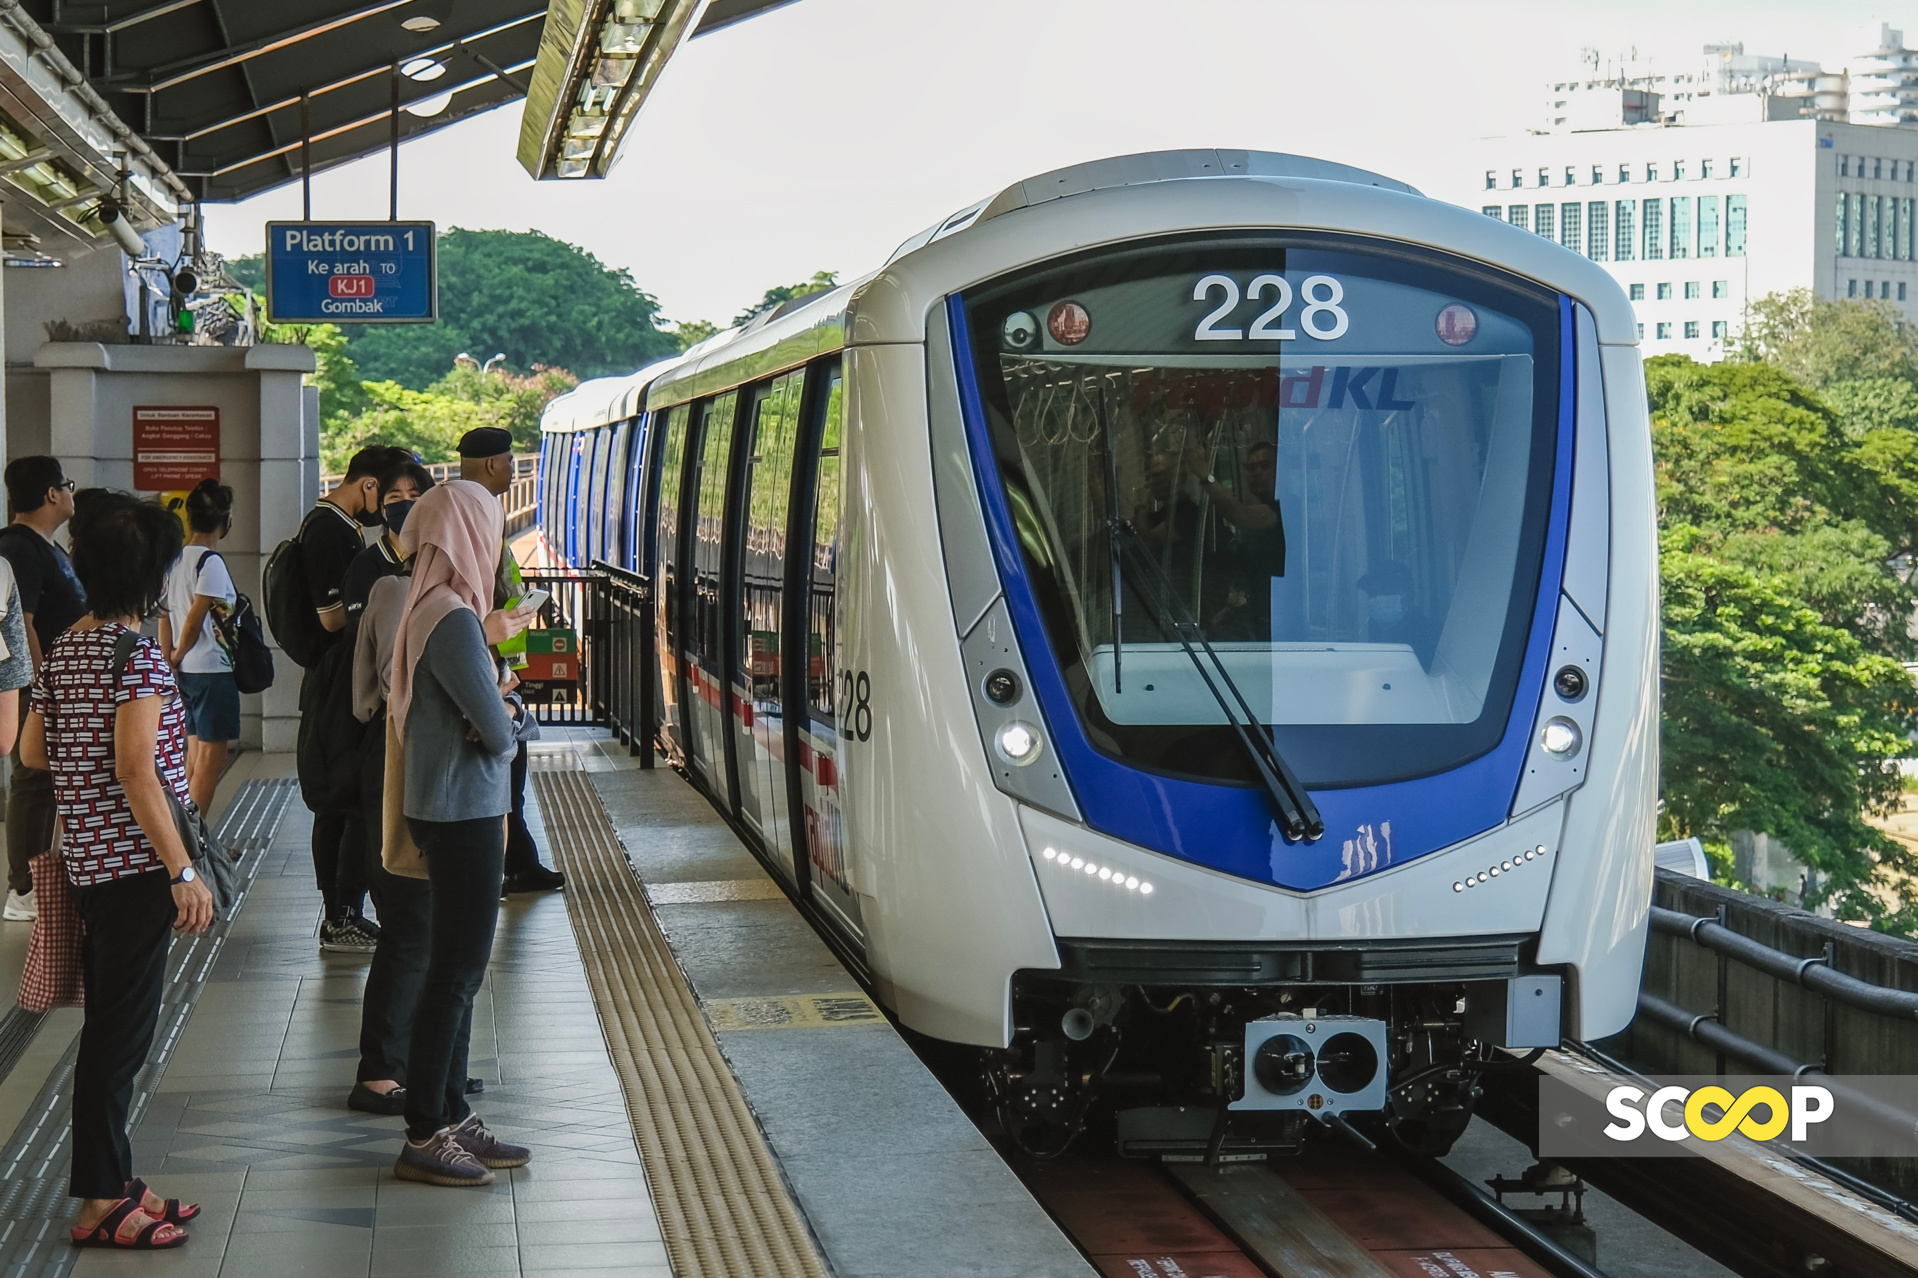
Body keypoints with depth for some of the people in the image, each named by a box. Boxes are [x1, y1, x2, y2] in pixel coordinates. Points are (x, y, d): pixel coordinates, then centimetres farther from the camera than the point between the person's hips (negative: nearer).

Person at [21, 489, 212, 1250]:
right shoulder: (138, 654, -15)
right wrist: (183, 872, -22)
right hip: (135, 862, -8)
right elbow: (136, 771, -22)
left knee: (111, 1024, 15)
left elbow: (31, 751, 15)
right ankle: (102, 1202, 3)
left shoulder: (63, 649, 9)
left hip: (85, 861, 8)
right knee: (122, 1028, -2)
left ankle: (111, 1183, 23)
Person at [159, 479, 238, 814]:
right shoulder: (211, 561, -15)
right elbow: (195, 620, -16)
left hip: (186, 671, 8)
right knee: (212, 757, -5)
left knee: (195, 755, 15)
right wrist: (178, 657, -1)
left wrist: (170, 663, 14)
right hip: (213, 670, -8)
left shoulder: (175, 560, 9)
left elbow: (165, 618, 11)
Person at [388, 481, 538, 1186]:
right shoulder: (453, 620, -20)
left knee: (459, 970, 16)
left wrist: (504, 710, -9)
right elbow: (498, 731, -20)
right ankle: (423, 1139, 3)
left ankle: (452, 1118, 25)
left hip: (451, 810, 10)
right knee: (454, 973, -3)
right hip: (464, 815, -10)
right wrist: (509, 718, 2)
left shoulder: (432, 609, 11)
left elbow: (505, 716, 13)